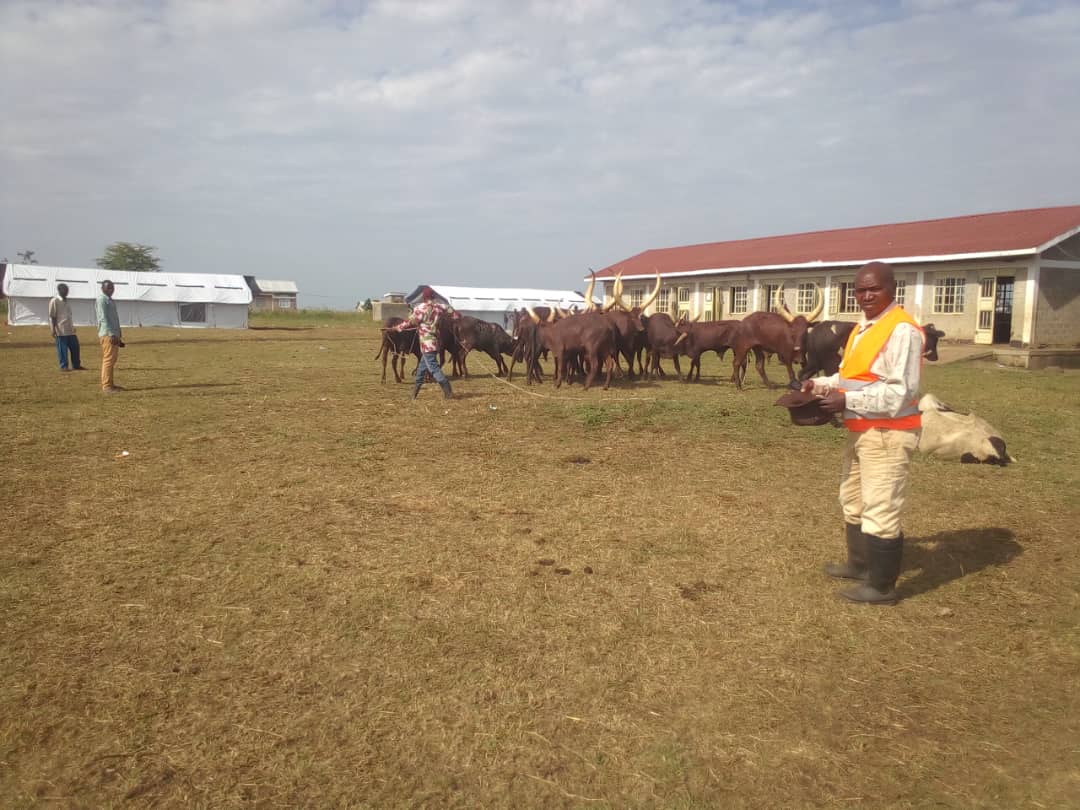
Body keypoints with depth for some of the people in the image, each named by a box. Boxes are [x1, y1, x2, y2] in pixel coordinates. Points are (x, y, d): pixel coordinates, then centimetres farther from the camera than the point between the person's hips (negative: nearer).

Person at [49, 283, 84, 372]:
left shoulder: (66, 301, 17)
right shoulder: (54, 301, -7)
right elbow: (52, 317, -10)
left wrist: (73, 326, 22)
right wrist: (53, 330, -16)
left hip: (70, 330, 8)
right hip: (61, 330, -8)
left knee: (75, 346, 8)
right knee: (62, 349, -1)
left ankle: (76, 365, 16)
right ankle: (64, 366, 6)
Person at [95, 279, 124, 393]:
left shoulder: (111, 300, 21)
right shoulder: (101, 299, -8)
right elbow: (103, 318, -17)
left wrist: (118, 335, 22)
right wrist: (111, 334, -23)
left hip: (114, 333, 10)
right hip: (107, 334, -10)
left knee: (112, 359, 11)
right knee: (108, 359, -11)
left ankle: (109, 384, 16)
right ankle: (106, 386, -10)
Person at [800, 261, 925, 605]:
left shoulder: (902, 330, -18)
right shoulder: (863, 327, 14)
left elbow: (901, 391, -25)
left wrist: (848, 400, -26)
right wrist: (820, 384, 6)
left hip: (888, 434, -11)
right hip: (862, 431, 11)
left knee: (880, 510, -3)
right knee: (853, 501, 23)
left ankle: (881, 586, 9)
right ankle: (859, 564, 39)